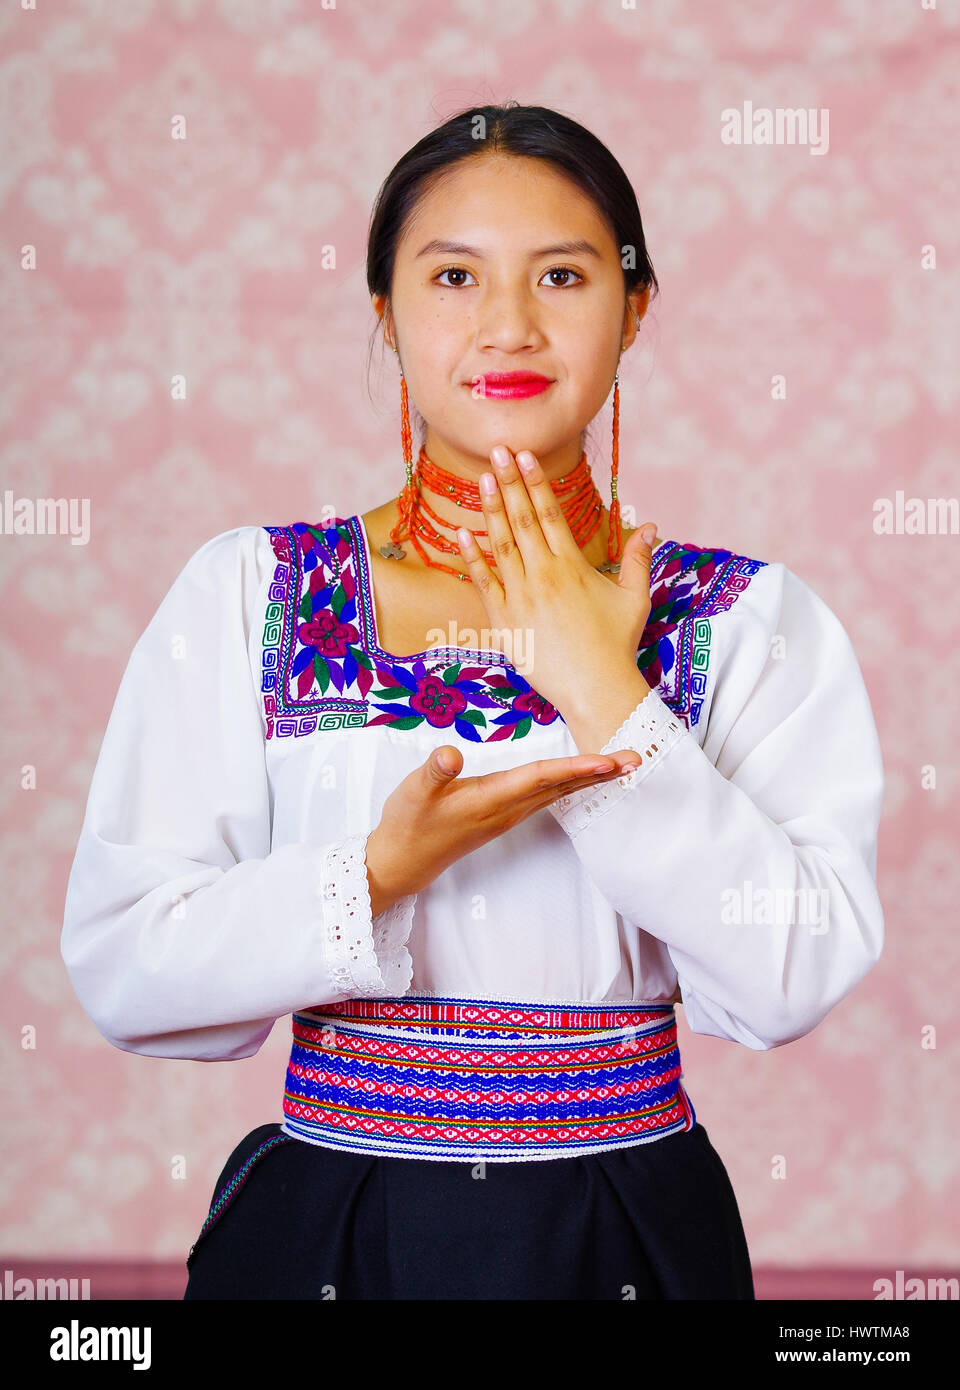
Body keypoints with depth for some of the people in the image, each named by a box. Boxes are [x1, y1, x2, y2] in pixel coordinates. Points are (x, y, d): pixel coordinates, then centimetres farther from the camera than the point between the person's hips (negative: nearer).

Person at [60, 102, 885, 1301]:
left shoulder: (753, 619, -3)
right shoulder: (243, 595, -3)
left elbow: (794, 980, -13)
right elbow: (120, 969, -8)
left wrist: (602, 692, -18)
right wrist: (384, 866, -22)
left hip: (627, 1233, 0)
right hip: (329, 1227, 0)